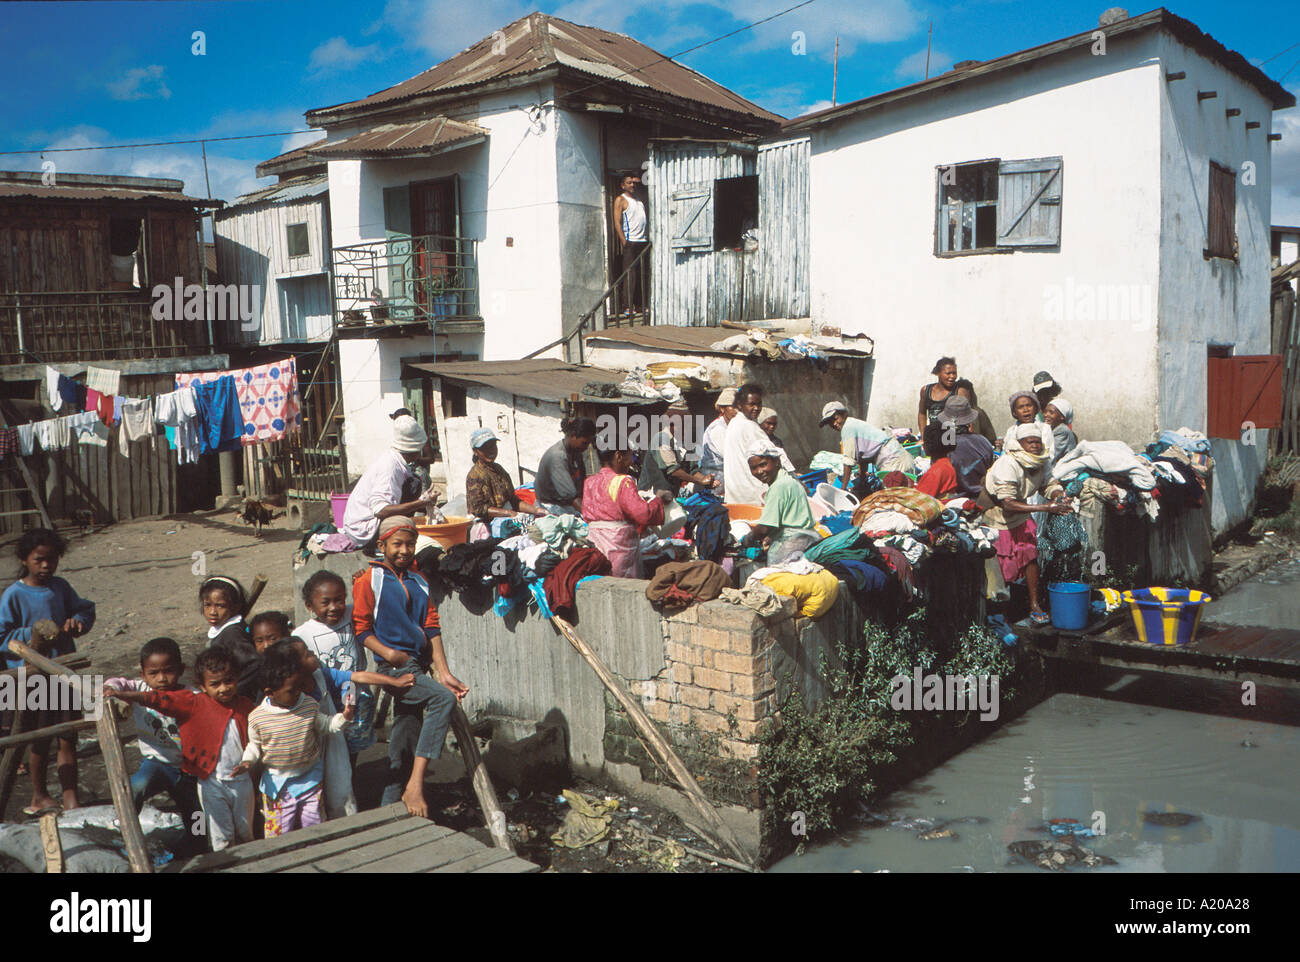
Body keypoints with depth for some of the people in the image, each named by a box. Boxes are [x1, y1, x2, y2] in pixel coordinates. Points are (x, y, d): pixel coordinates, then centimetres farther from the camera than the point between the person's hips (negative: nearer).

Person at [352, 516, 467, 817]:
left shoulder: (419, 581, 15)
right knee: (443, 698, -28)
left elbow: (432, 628, 9)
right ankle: (415, 784, -29)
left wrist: (443, 673, 0)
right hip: (392, 667, -7)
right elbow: (361, 629, -4)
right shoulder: (369, 580, -2)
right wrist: (389, 654, -19)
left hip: (416, 667, 7)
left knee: (405, 745, 10)